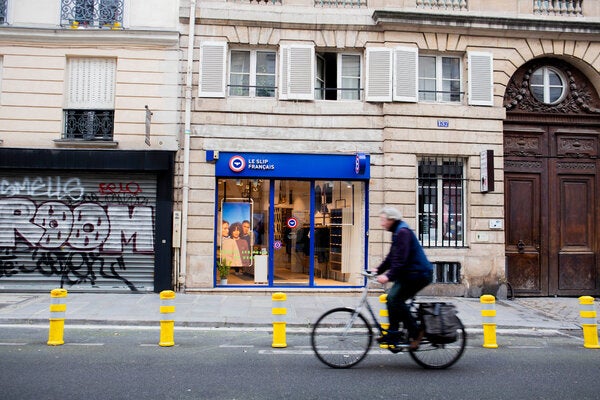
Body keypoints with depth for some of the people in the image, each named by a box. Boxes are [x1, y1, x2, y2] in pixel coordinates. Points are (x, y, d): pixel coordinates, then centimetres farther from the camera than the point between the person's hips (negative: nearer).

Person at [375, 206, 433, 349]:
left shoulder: (403, 232, -16)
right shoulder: (397, 232, 17)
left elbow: (401, 259, -25)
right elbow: (391, 257, 19)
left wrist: (389, 276, -28)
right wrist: (378, 270, 10)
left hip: (418, 273, -10)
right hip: (410, 273, 10)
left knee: (395, 298, -17)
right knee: (392, 298, 5)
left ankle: (415, 332, -7)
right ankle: (393, 335, 10)